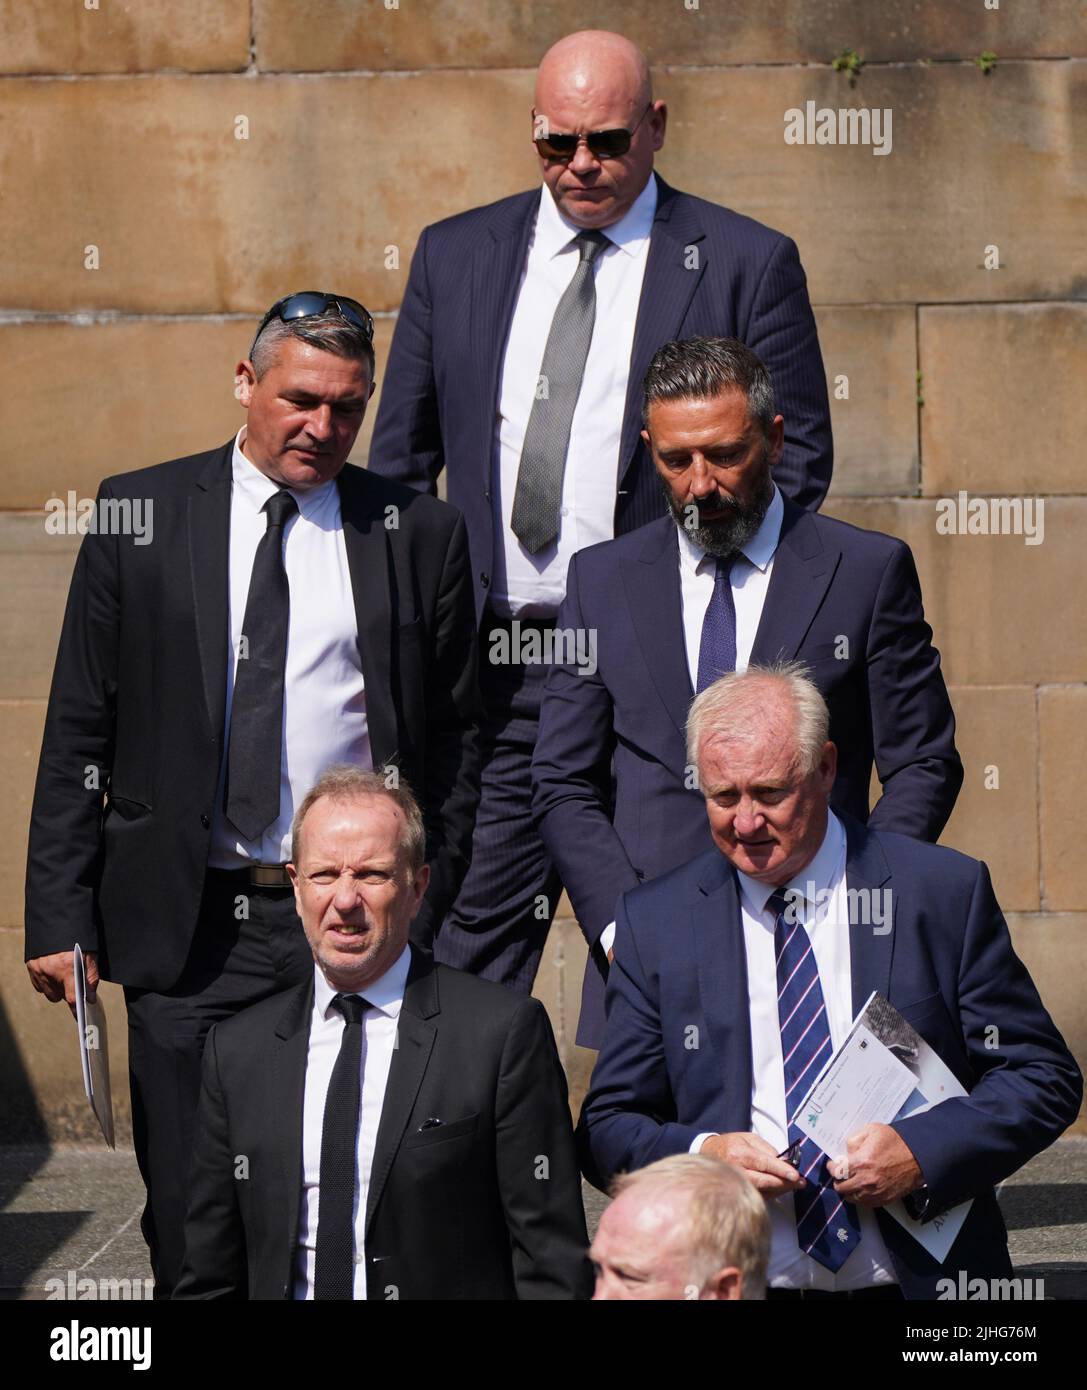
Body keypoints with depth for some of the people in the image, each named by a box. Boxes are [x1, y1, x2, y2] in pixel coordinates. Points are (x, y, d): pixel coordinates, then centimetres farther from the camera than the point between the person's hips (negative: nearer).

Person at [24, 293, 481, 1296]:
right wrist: (60, 915, -1)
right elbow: (78, 733, 5)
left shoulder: (419, 534, 5)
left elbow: (460, 740, 8)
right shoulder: (141, 514, 5)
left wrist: (435, 909, 1)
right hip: (189, 926, 0)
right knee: (189, 1216, 4)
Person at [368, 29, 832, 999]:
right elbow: (400, 461, 15)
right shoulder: (455, 256, 12)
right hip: (491, 665, 3)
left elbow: (798, 459, 3)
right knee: (469, 937, 3)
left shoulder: (748, 264, 2)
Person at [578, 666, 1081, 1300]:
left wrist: (923, 1153, -7)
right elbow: (609, 1127, 11)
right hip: (733, 1283, 1)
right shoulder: (655, 921, 9)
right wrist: (700, 1155, -8)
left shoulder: (946, 892, 6)